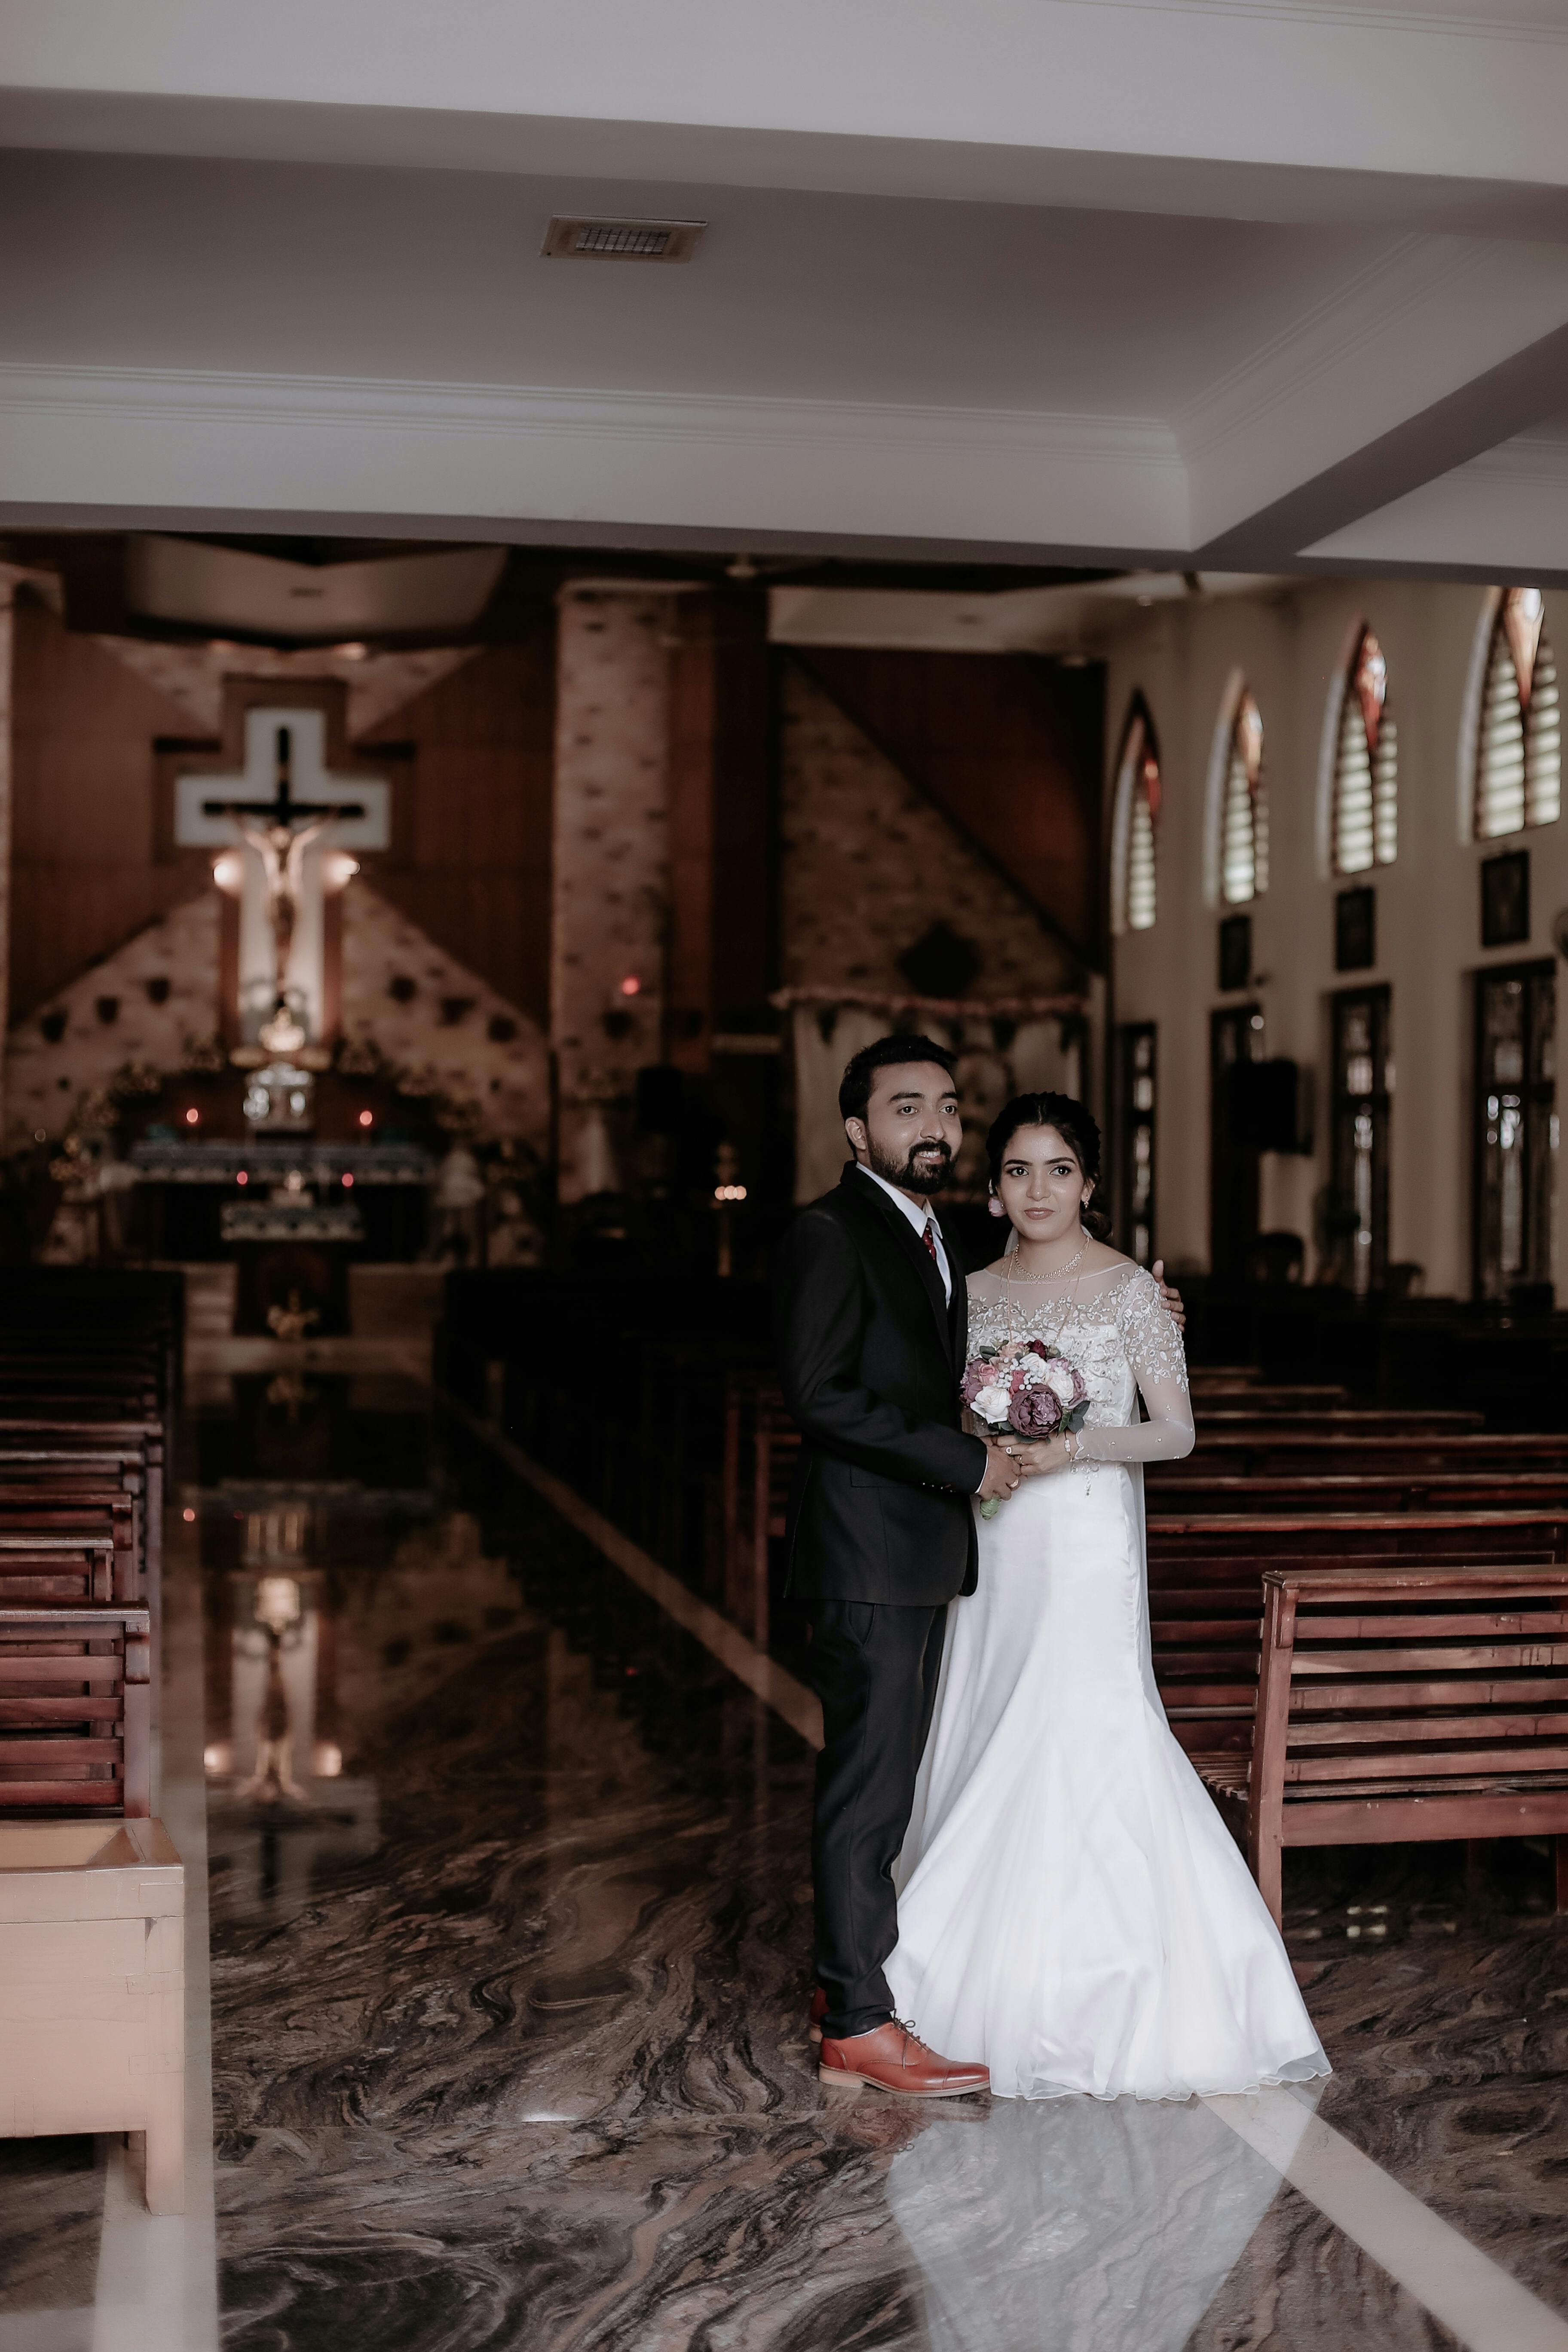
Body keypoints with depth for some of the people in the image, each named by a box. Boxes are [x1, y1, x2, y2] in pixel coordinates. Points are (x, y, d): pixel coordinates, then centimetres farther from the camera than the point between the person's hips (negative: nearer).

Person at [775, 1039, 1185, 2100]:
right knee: (870, 1780, -6)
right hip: (866, 1553, -9)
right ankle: (860, 2025, 1)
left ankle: (848, 1974, 27)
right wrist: (966, 1460, -19)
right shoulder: (830, 1235, -13)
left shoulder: (932, 1239, 17)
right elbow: (825, 1394, -20)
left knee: (885, 1774, 16)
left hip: (922, 1552, 9)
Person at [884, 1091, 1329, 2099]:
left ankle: (1094, 2006, 2)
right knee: (987, 1747, 6)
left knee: (1081, 1744, -9)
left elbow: (1177, 1430, -6)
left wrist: (1081, 1445, -19)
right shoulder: (978, 1290, 10)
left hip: (1088, 1549, -5)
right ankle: (997, 1983, 17)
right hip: (994, 1551, 5)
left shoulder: (1130, 1290, -4)